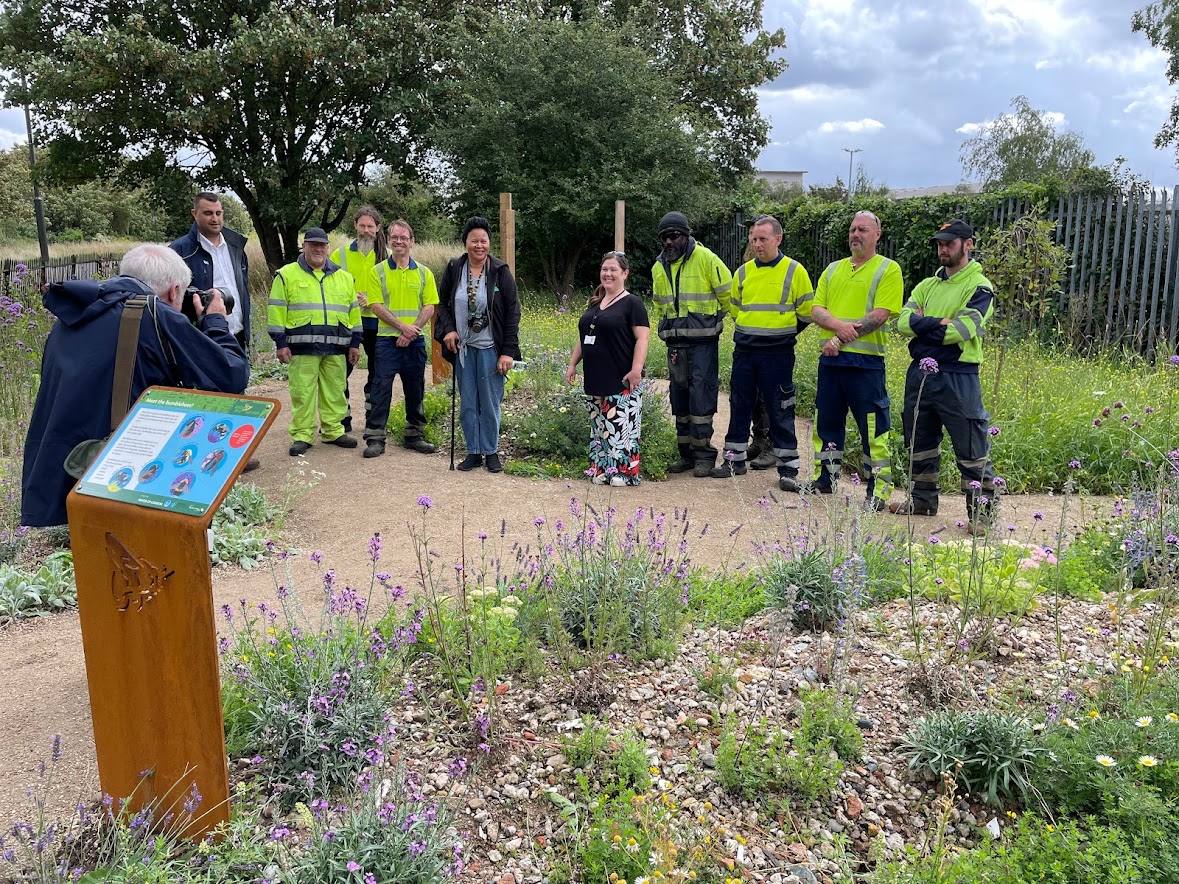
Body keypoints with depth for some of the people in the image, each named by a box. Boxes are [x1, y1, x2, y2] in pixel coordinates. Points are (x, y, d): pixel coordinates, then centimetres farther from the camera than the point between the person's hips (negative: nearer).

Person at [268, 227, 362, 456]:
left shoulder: (343, 278, 14)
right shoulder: (287, 275, 4)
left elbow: (353, 311, 16)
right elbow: (277, 311, 0)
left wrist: (355, 343, 11)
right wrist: (281, 343, -6)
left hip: (336, 348, 3)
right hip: (303, 347, -3)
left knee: (334, 391, 8)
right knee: (302, 392, -2)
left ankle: (333, 431, 18)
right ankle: (302, 435, 5)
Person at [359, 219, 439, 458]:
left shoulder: (424, 273, 8)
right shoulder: (378, 271, 2)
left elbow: (429, 306, 2)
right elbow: (376, 306, -5)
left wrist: (413, 329, -13)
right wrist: (402, 326, -16)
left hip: (415, 341, 2)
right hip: (387, 339, -2)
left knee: (415, 390, 10)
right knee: (380, 388, -4)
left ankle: (415, 435, 21)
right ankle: (375, 438, 1)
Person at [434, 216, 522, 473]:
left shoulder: (500, 271, -6)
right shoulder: (454, 268, 1)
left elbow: (513, 311, -6)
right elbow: (443, 302, 13)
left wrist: (509, 350, -11)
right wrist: (448, 329, -5)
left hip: (490, 348, -3)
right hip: (463, 347, 3)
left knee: (490, 403, 2)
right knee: (468, 403, 8)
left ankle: (491, 451, 17)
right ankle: (473, 451, 19)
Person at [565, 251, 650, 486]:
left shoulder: (631, 303, -4)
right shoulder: (594, 304, 18)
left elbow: (643, 338, -12)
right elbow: (583, 337, 24)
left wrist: (636, 369, -21)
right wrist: (573, 364, 18)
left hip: (622, 382, -7)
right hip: (596, 380, 7)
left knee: (621, 426, -7)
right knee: (599, 427, 10)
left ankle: (624, 473, 0)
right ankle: (601, 470, 17)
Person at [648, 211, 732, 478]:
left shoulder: (705, 259, -8)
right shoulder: (659, 268, 12)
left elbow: (728, 293, -3)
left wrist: (718, 318, 7)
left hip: (703, 341, -6)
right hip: (675, 343, 7)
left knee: (701, 397, -8)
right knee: (679, 398, 10)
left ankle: (704, 455, 0)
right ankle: (686, 454, 19)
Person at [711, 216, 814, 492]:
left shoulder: (794, 271, -3)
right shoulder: (743, 271, 8)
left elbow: (806, 312, 2)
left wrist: (783, 332, 6)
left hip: (777, 354, -4)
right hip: (744, 352, 4)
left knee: (780, 412, 0)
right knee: (739, 406, 10)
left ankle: (788, 468, 7)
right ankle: (734, 459, 23)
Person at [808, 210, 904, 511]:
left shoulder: (888, 269, -1)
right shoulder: (833, 269, 16)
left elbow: (880, 315, -12)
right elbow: (816, 310, 7)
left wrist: (841, 339, -17)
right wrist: (838, 324, -15)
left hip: (865, 361, -6)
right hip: (831, 359, 6)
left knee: (873, 429, -2)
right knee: (827, 422, 14)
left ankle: (879, 491, 5)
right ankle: (824, 480, 28)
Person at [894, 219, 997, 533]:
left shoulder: (979, 287, -4)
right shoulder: (927, 286, 15)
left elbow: (962, 330, -19)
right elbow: (903, 321, -1)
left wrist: (922, 326, -9)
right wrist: (939, 324, -16)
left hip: (957, 378, -6)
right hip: (920, 374, 7)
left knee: (971, 449, -2)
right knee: (919, 442, 16)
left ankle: (981, 512, 6)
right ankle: (922, 500, 31)